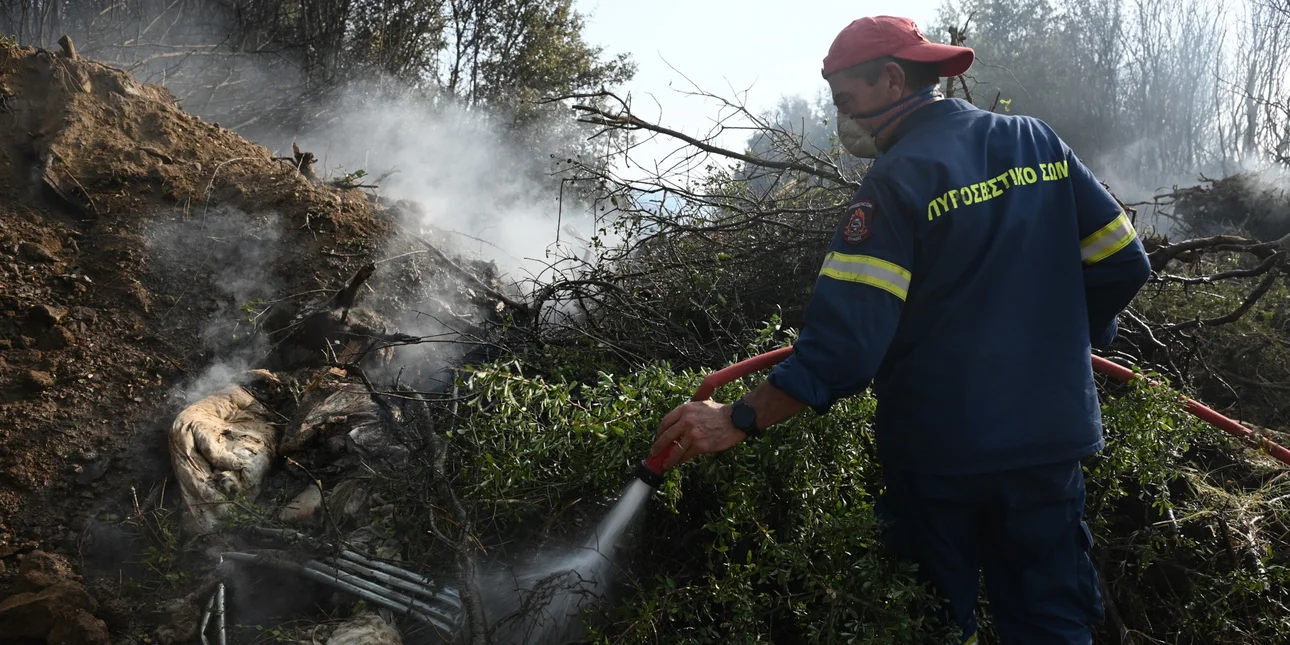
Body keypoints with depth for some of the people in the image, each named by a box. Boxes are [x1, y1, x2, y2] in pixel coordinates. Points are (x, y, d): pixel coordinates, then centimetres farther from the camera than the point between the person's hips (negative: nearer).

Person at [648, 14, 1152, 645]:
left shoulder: (897, 179, -15)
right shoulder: (1037, 140, 2)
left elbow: (846, 341, -23)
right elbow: (1121, 262, 5)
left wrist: (737, 420, -21)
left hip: (941, 455, -5)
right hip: (1052, 438, 5)